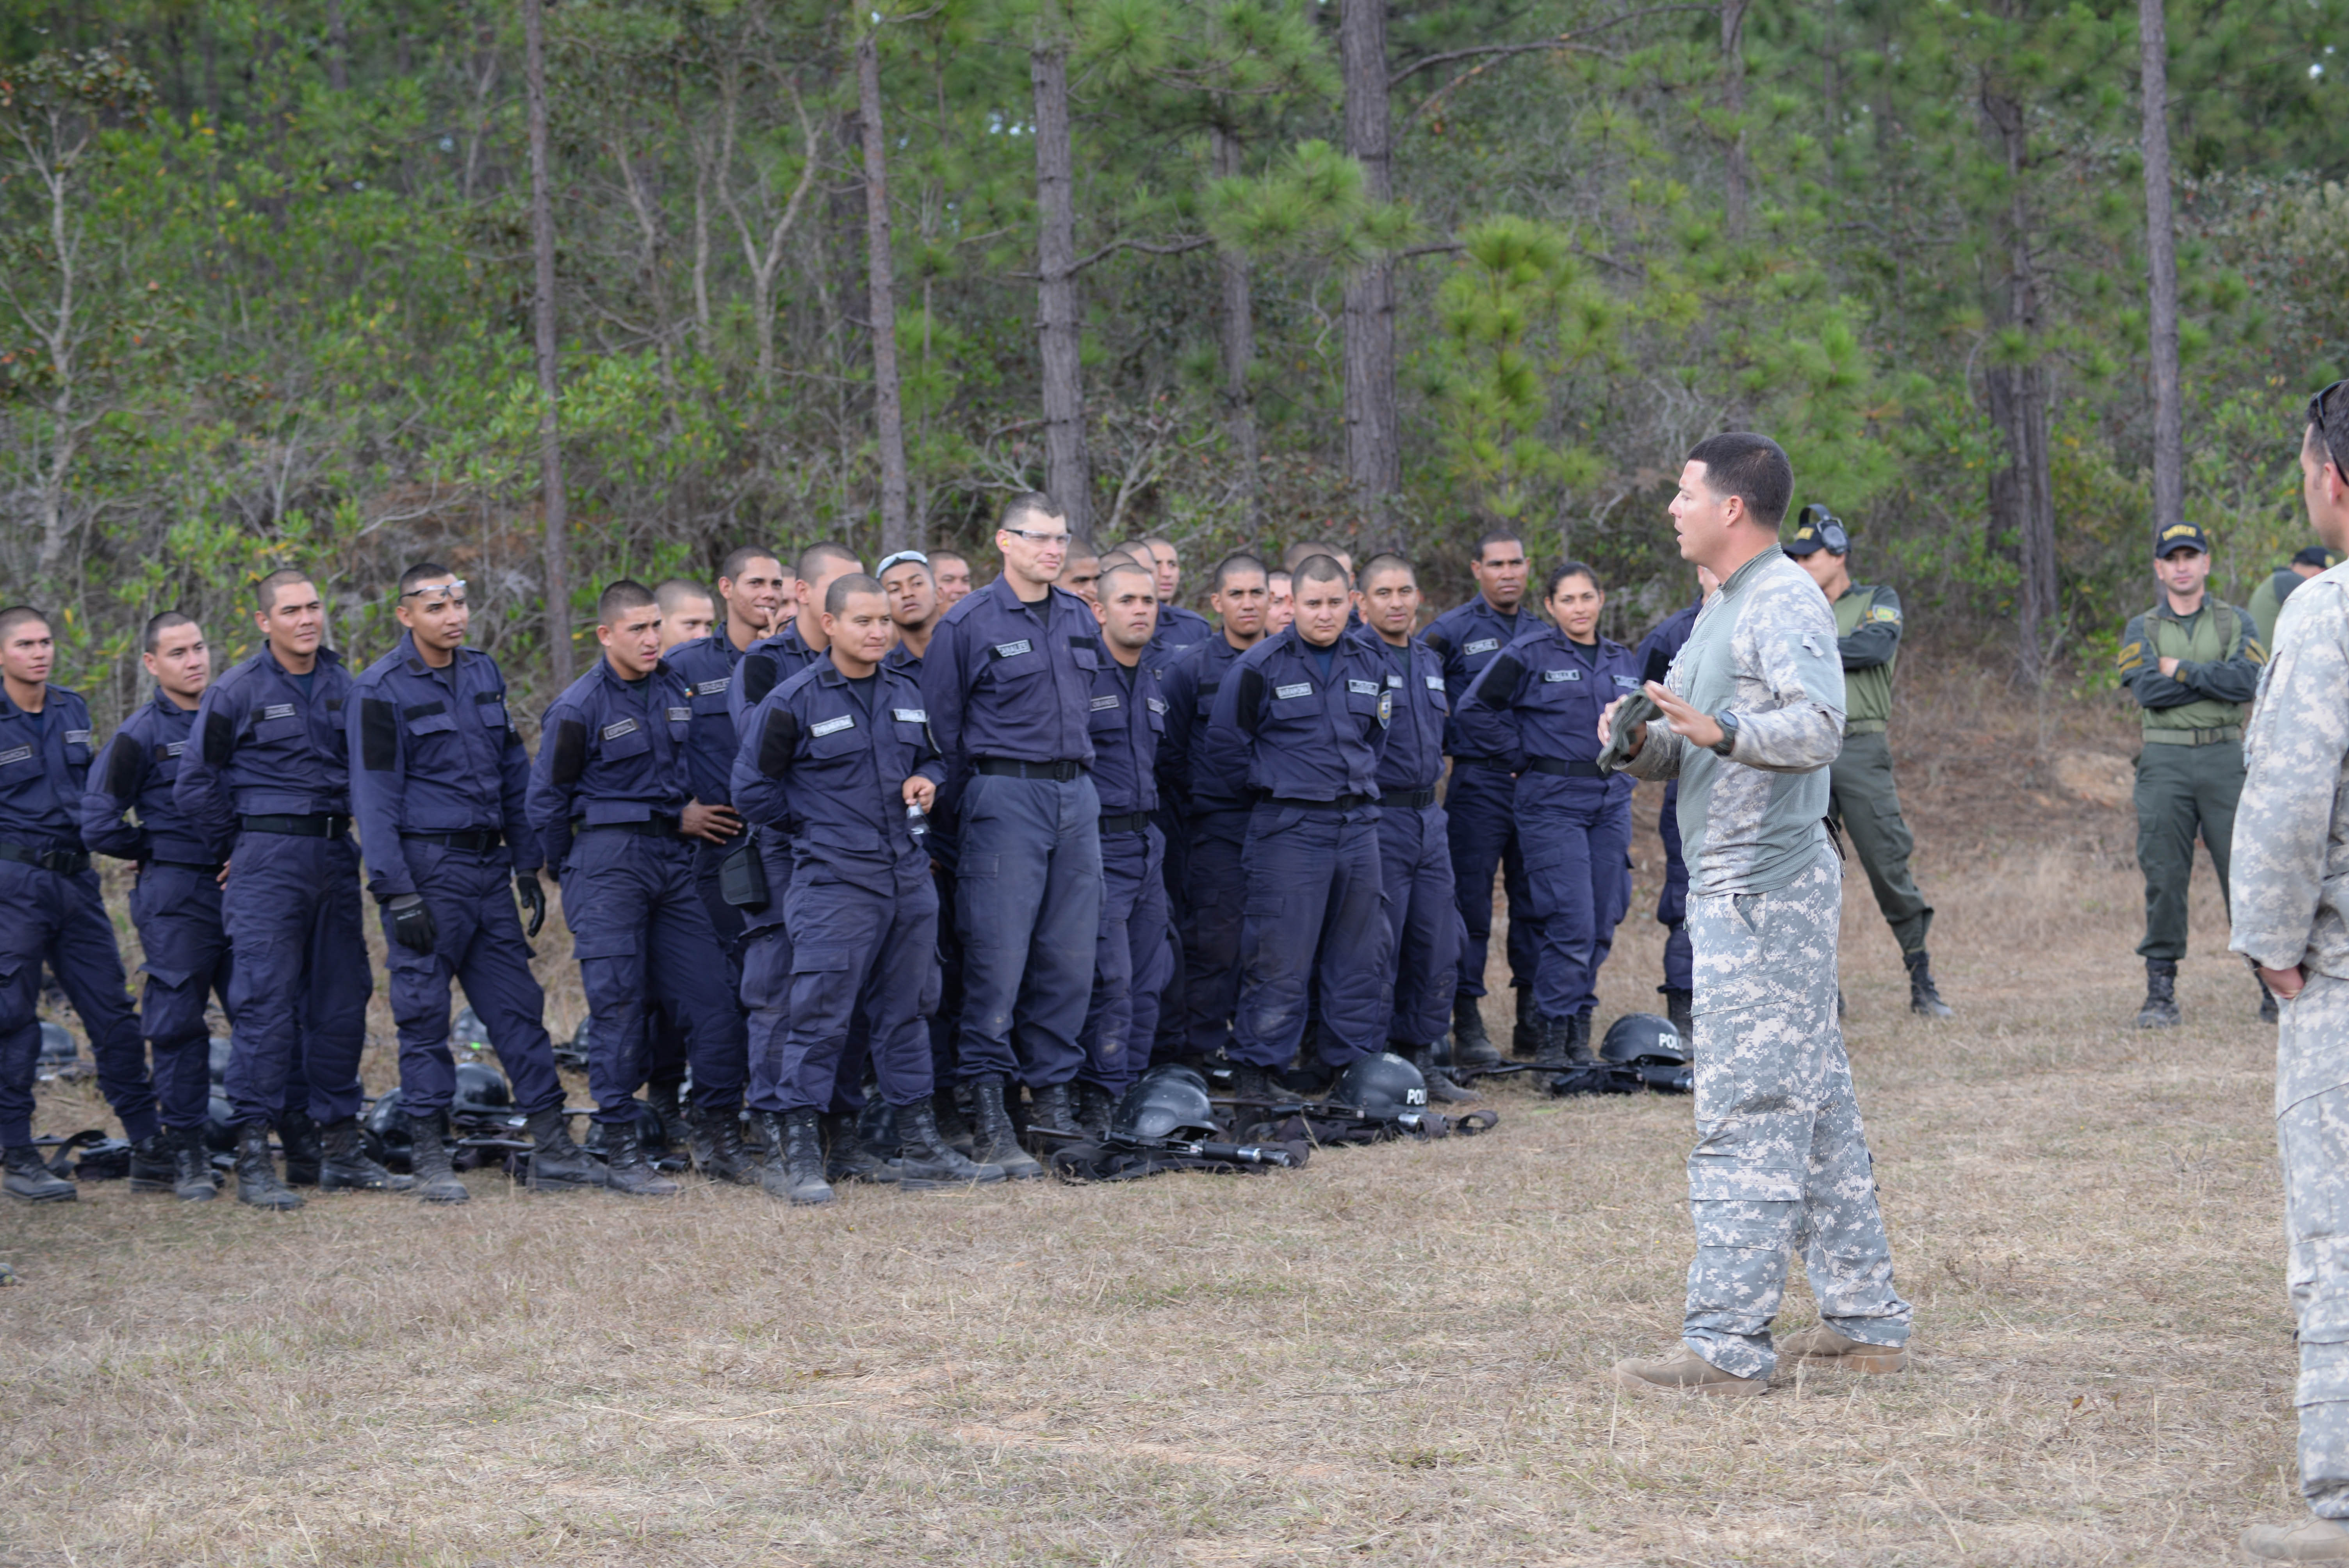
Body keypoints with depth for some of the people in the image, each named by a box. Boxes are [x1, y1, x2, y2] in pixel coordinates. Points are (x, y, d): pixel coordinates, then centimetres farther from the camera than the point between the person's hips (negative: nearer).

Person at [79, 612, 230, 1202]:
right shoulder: (140, 735, -3)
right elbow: (99, 827, -5)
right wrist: (164, 851, 2)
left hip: (240, 887, 4)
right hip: (176, 895, -4)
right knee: (177, 1021, -3)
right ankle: (186, 1153, 4)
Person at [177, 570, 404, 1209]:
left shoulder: (344, 687, 10)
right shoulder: (235, 693, -4)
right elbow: (196, 785, 1)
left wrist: (354, 837, 12)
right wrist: (235, 849, 4)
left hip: (336, 856, 5)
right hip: (269, 861, -5)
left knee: (342, 1001, 7)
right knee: (264, 1002, -9)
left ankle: (341, 1148, 15)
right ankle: (253, 1157, -7)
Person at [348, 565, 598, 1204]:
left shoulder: (484, 673, 12)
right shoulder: (381, 690, -7)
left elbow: (514, 775, 18)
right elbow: (374, 798, -9)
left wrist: (528, 865, 15)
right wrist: (397, 894, -15)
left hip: (488, 864, 6)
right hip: (427, 868, -6)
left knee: (518, 1002, 5)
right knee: (423, 1012, -2)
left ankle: (552, 1147, 7)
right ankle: (430, 1157, 3)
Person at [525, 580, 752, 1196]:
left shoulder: (677, 688, 9)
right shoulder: (579, 708, -7)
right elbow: (545, 800, 1)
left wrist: (687, 812, 9)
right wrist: (573, 871, 7)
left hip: (673, 856, 5)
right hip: (608, 855, -5)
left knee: (712, 995, 0)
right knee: (617, 1004, -4)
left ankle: (722, 1138, 10)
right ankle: (621, 1151, 1)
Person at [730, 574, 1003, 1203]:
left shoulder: (906, 695, 11)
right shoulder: (794, 701, -7)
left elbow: (934, 757, 26)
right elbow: (753, 790, -2)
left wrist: (926, 781, 4)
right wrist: (821, 819, -2)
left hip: (909, 878, 6)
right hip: (835, 883, -6)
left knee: (904, 1010, 12)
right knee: (818, 1015, -9)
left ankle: (920, 1148, 18)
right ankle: (793, 1150, -5)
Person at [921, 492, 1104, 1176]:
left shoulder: (1080, 620, 13)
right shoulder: (968, 623, -5)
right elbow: (940, 723, -2)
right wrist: (975, 797, 0)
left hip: (1076, 796, 6)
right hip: (1006, 798, -6)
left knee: (1070, 955, 6)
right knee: (997, 958, -7)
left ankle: (1053, 1096, 16)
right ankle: (989, 1119, -5)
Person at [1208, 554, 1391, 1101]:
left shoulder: (1369, 666, 11)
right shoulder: (1261, 666, -6)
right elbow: (1225, 743, -1)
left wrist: (1356, 784, 14)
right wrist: (1282, 782, 2)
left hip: (1358, 825, 6)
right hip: (1288, 828, -5)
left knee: (1359, 955, 8)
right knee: (1279, 959, -7)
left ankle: (1356, 1065, 17)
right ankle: (1254, 1074, -1)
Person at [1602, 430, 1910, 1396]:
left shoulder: (1785, 603, -13)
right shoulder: (1723, 608, 20)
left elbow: (1819, 726, -27)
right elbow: (1689, 748, 22)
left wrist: (1722, 730, -42)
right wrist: (1643, 743, 0)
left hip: (1764, 892, -11)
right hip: (1738, 889, 11)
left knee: (1745, 1117, -10)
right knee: (1813, 1108, 12)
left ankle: (1728, 1345, -10)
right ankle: (1865, 1322, 18)